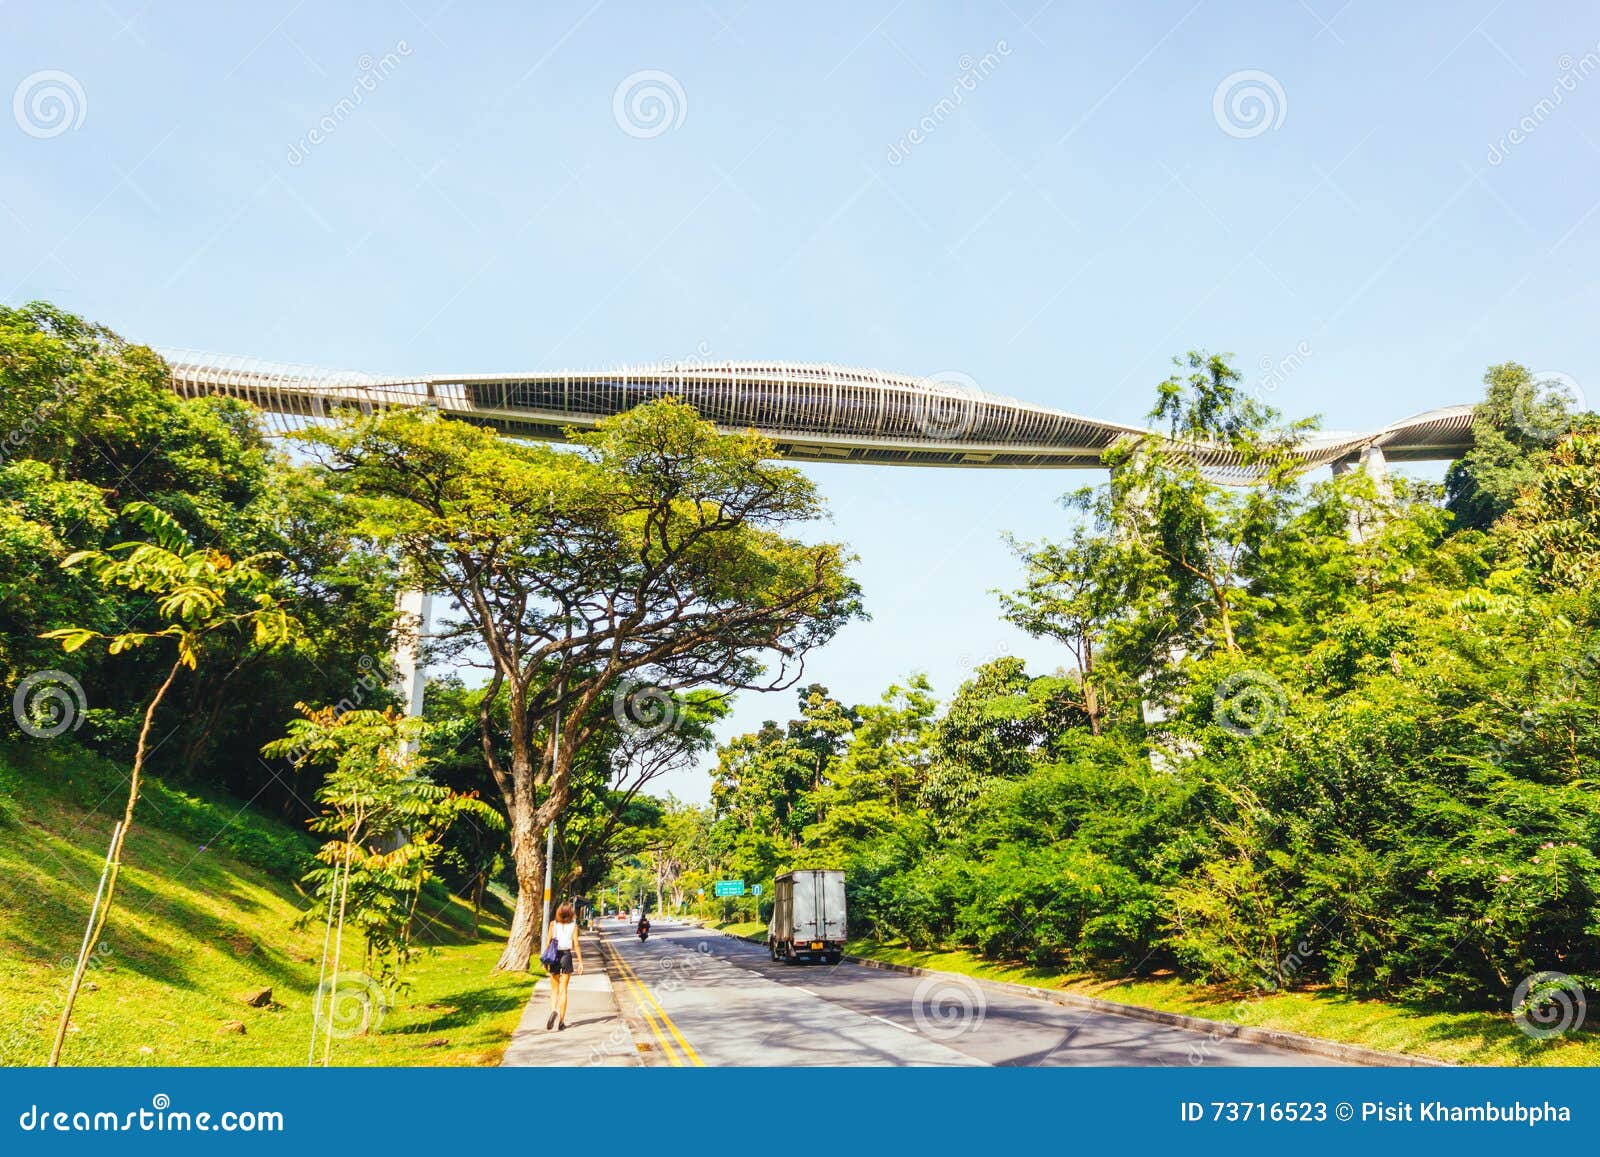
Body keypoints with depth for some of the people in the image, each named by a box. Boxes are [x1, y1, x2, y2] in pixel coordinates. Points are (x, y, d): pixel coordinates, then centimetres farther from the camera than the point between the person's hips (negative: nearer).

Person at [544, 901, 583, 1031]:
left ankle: (553, 1010, -18)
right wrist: (580, 962, 0)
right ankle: (561, 1021, 6)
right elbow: (576, 945, -4)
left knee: (554, 989, 9)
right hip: (567, 956, 0)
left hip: (554, 956, 0)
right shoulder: (573, 925, -3)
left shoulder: (553, 924, -2)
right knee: (563, 990, 8)